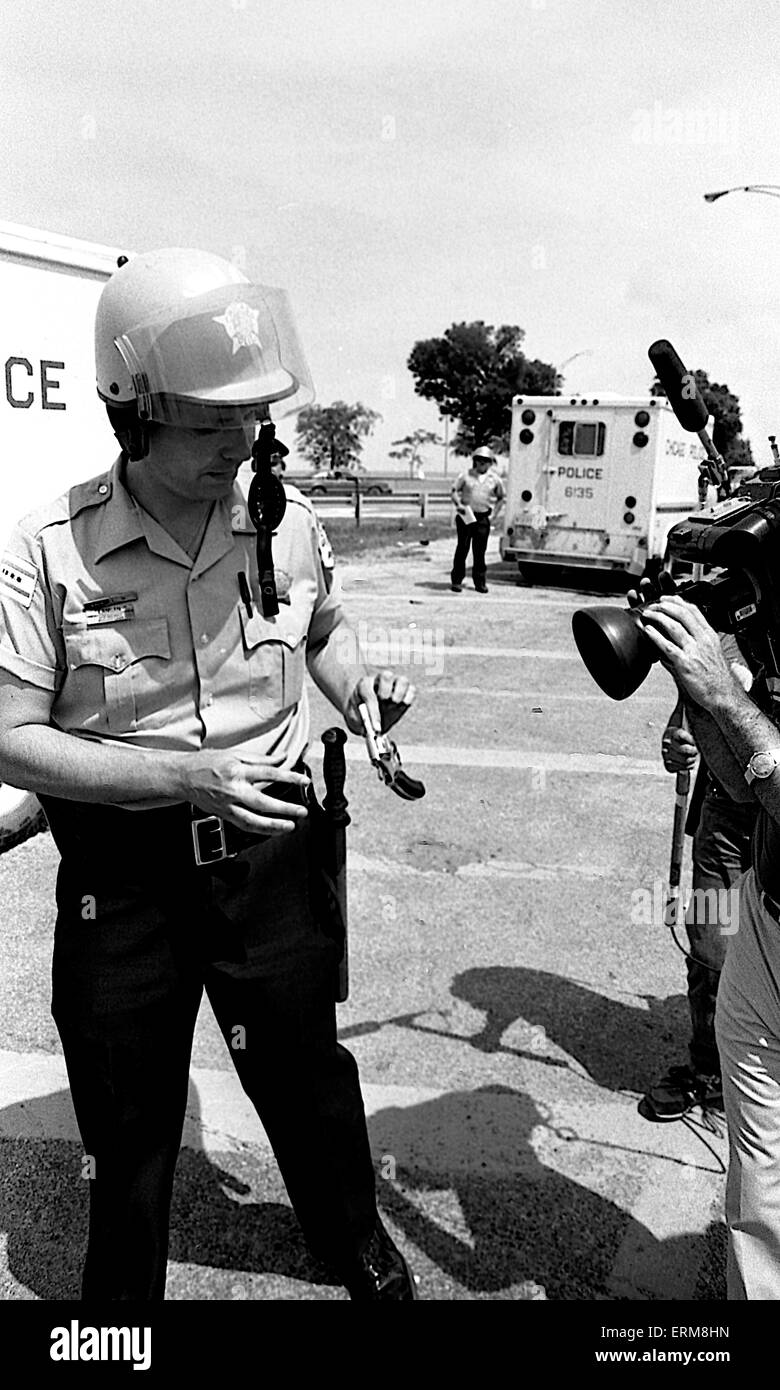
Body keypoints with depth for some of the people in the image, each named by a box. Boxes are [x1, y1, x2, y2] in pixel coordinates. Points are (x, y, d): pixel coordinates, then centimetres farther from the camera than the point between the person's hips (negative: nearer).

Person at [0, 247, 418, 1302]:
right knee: (128, 1117, 17)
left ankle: (354, 1239, 51)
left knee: (308, 1074, 20)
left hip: (268, 854, 3)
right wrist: (180, 777, -24)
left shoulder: (288, 521, -4)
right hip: (122, 870, -2)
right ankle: (123, 1286, 48)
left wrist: (355, 685, -5)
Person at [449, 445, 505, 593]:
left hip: (483, 518, 1)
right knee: (463, 548, -2)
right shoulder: (465, 475, 3)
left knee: (480, 550, 3)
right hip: (466, 516, -1)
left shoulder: (494, 479, 7)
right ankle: (457, 580, 3)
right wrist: (458, 504, -12)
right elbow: (454, 491, 4)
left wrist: (494, 514, 6)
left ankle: (480, 581, 11)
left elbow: (500, 498, 17)